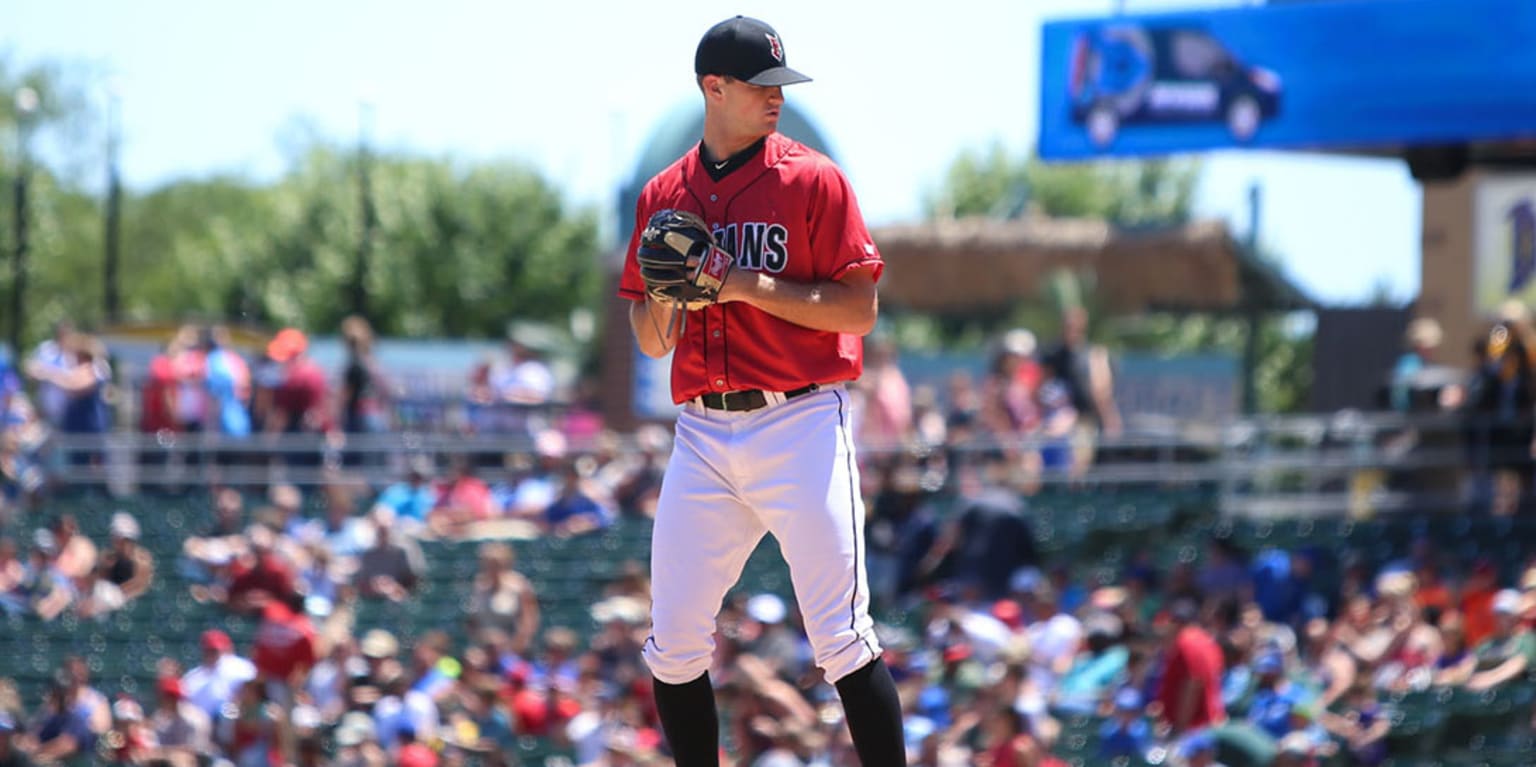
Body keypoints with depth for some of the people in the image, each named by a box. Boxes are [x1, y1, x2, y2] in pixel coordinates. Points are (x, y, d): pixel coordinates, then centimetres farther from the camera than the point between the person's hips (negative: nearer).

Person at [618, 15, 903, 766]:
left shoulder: (813, 180, 0)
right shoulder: (663, 196, 12)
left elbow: (858, 310, -6)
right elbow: (652, 343, 15)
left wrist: (748, 286, -15)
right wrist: (664, 289, -6)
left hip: (799, 425, -4)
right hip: (702, 435, 4)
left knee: (841, 638, -11)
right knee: (673, 644, 4)